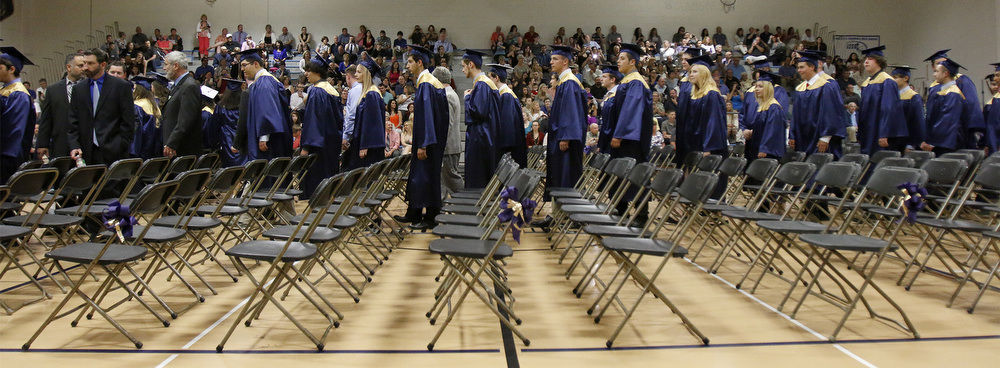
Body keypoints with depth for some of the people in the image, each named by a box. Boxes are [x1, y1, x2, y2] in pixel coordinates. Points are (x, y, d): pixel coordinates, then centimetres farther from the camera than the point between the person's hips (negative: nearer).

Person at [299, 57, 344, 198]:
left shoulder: (315, 91, -13)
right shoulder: (333, 90, 13)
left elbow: (311, 119, -19)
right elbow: (339, 118, 16)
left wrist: (306, 146, -20)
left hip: (319, 145, -9)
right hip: (333, 143, 9)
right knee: (329, 176, 13)